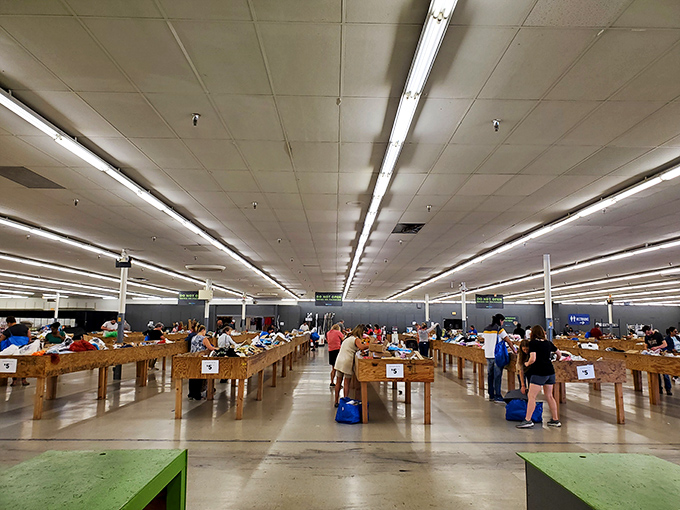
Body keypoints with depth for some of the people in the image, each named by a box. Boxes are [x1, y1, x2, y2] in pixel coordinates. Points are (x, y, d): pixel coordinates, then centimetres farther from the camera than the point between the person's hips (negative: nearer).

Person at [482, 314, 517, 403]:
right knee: (497, 376, -1)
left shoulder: (486, 329, 10)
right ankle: (497, 396, 1)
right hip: (497, 355, -6)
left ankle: (491, 395, 16)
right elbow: (508, 341, -6)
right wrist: (514, 350, 5)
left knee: (490, 375, 11)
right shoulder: (499, 329, -9)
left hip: (488, 355, 6)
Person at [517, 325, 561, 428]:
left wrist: (527, 364, 1)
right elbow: (559, 353, 25)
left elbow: (533, 359, -18)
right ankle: (556, 420, 22)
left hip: (539, 373, -7)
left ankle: (528, 420, -8)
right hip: (550, 371, 7)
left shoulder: (532, 343, -9)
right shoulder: (548, 343, 10)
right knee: (549, 396, 17)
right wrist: (557, 359, 46)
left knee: (531, 396, -5)